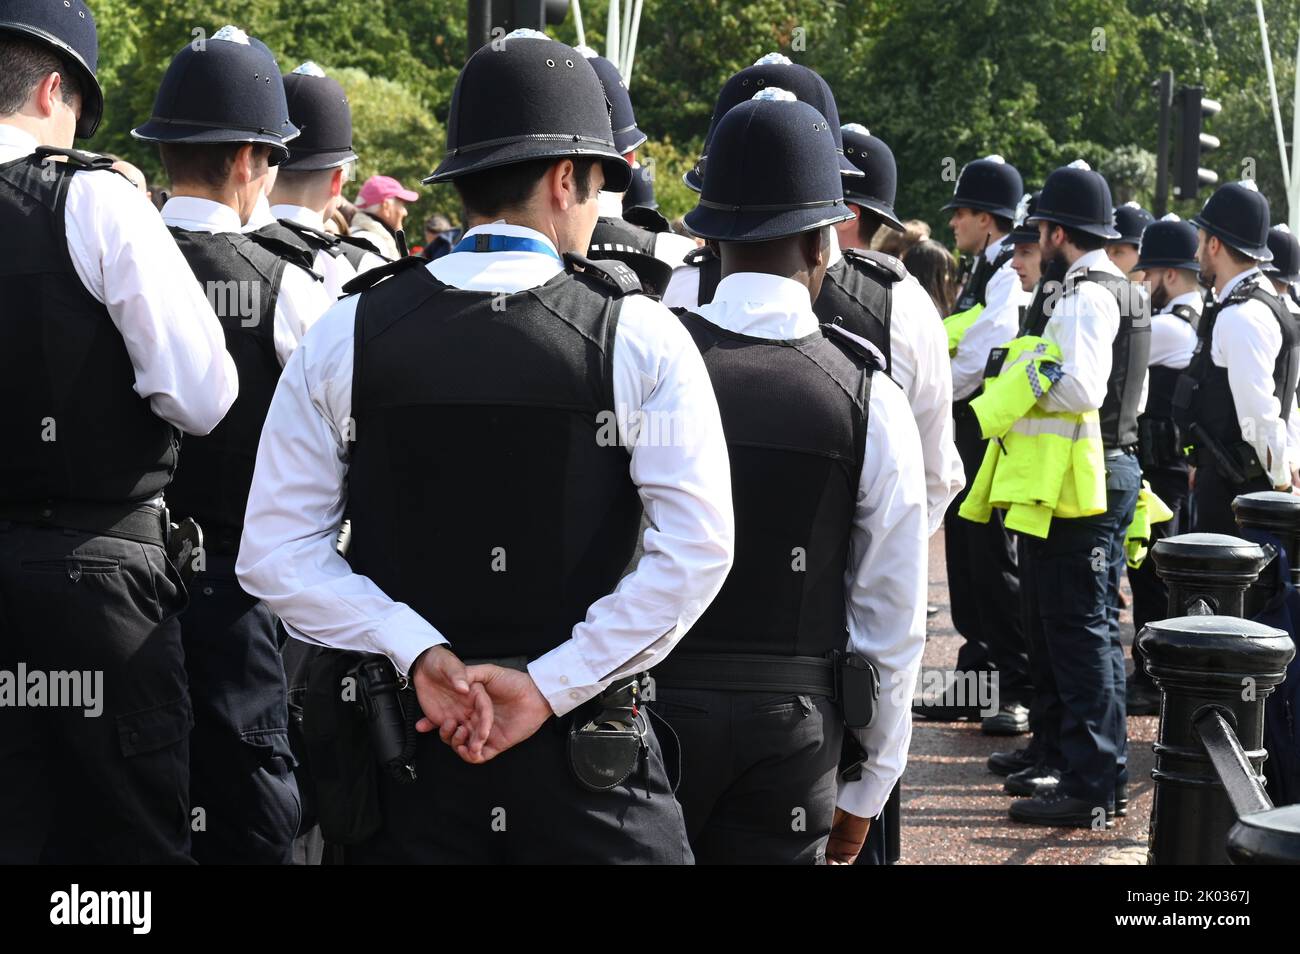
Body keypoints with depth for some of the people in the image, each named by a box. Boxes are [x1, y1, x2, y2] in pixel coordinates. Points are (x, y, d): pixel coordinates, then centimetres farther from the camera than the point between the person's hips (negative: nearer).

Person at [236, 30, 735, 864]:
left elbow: (274, 552, -5)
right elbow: (698, 550, -16)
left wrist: (418, 652, -9)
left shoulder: (345, 335, -1)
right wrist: (550, 685, -14)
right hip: (584, 762, -2)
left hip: (402, 745, 2)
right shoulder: (639, 337, -7)